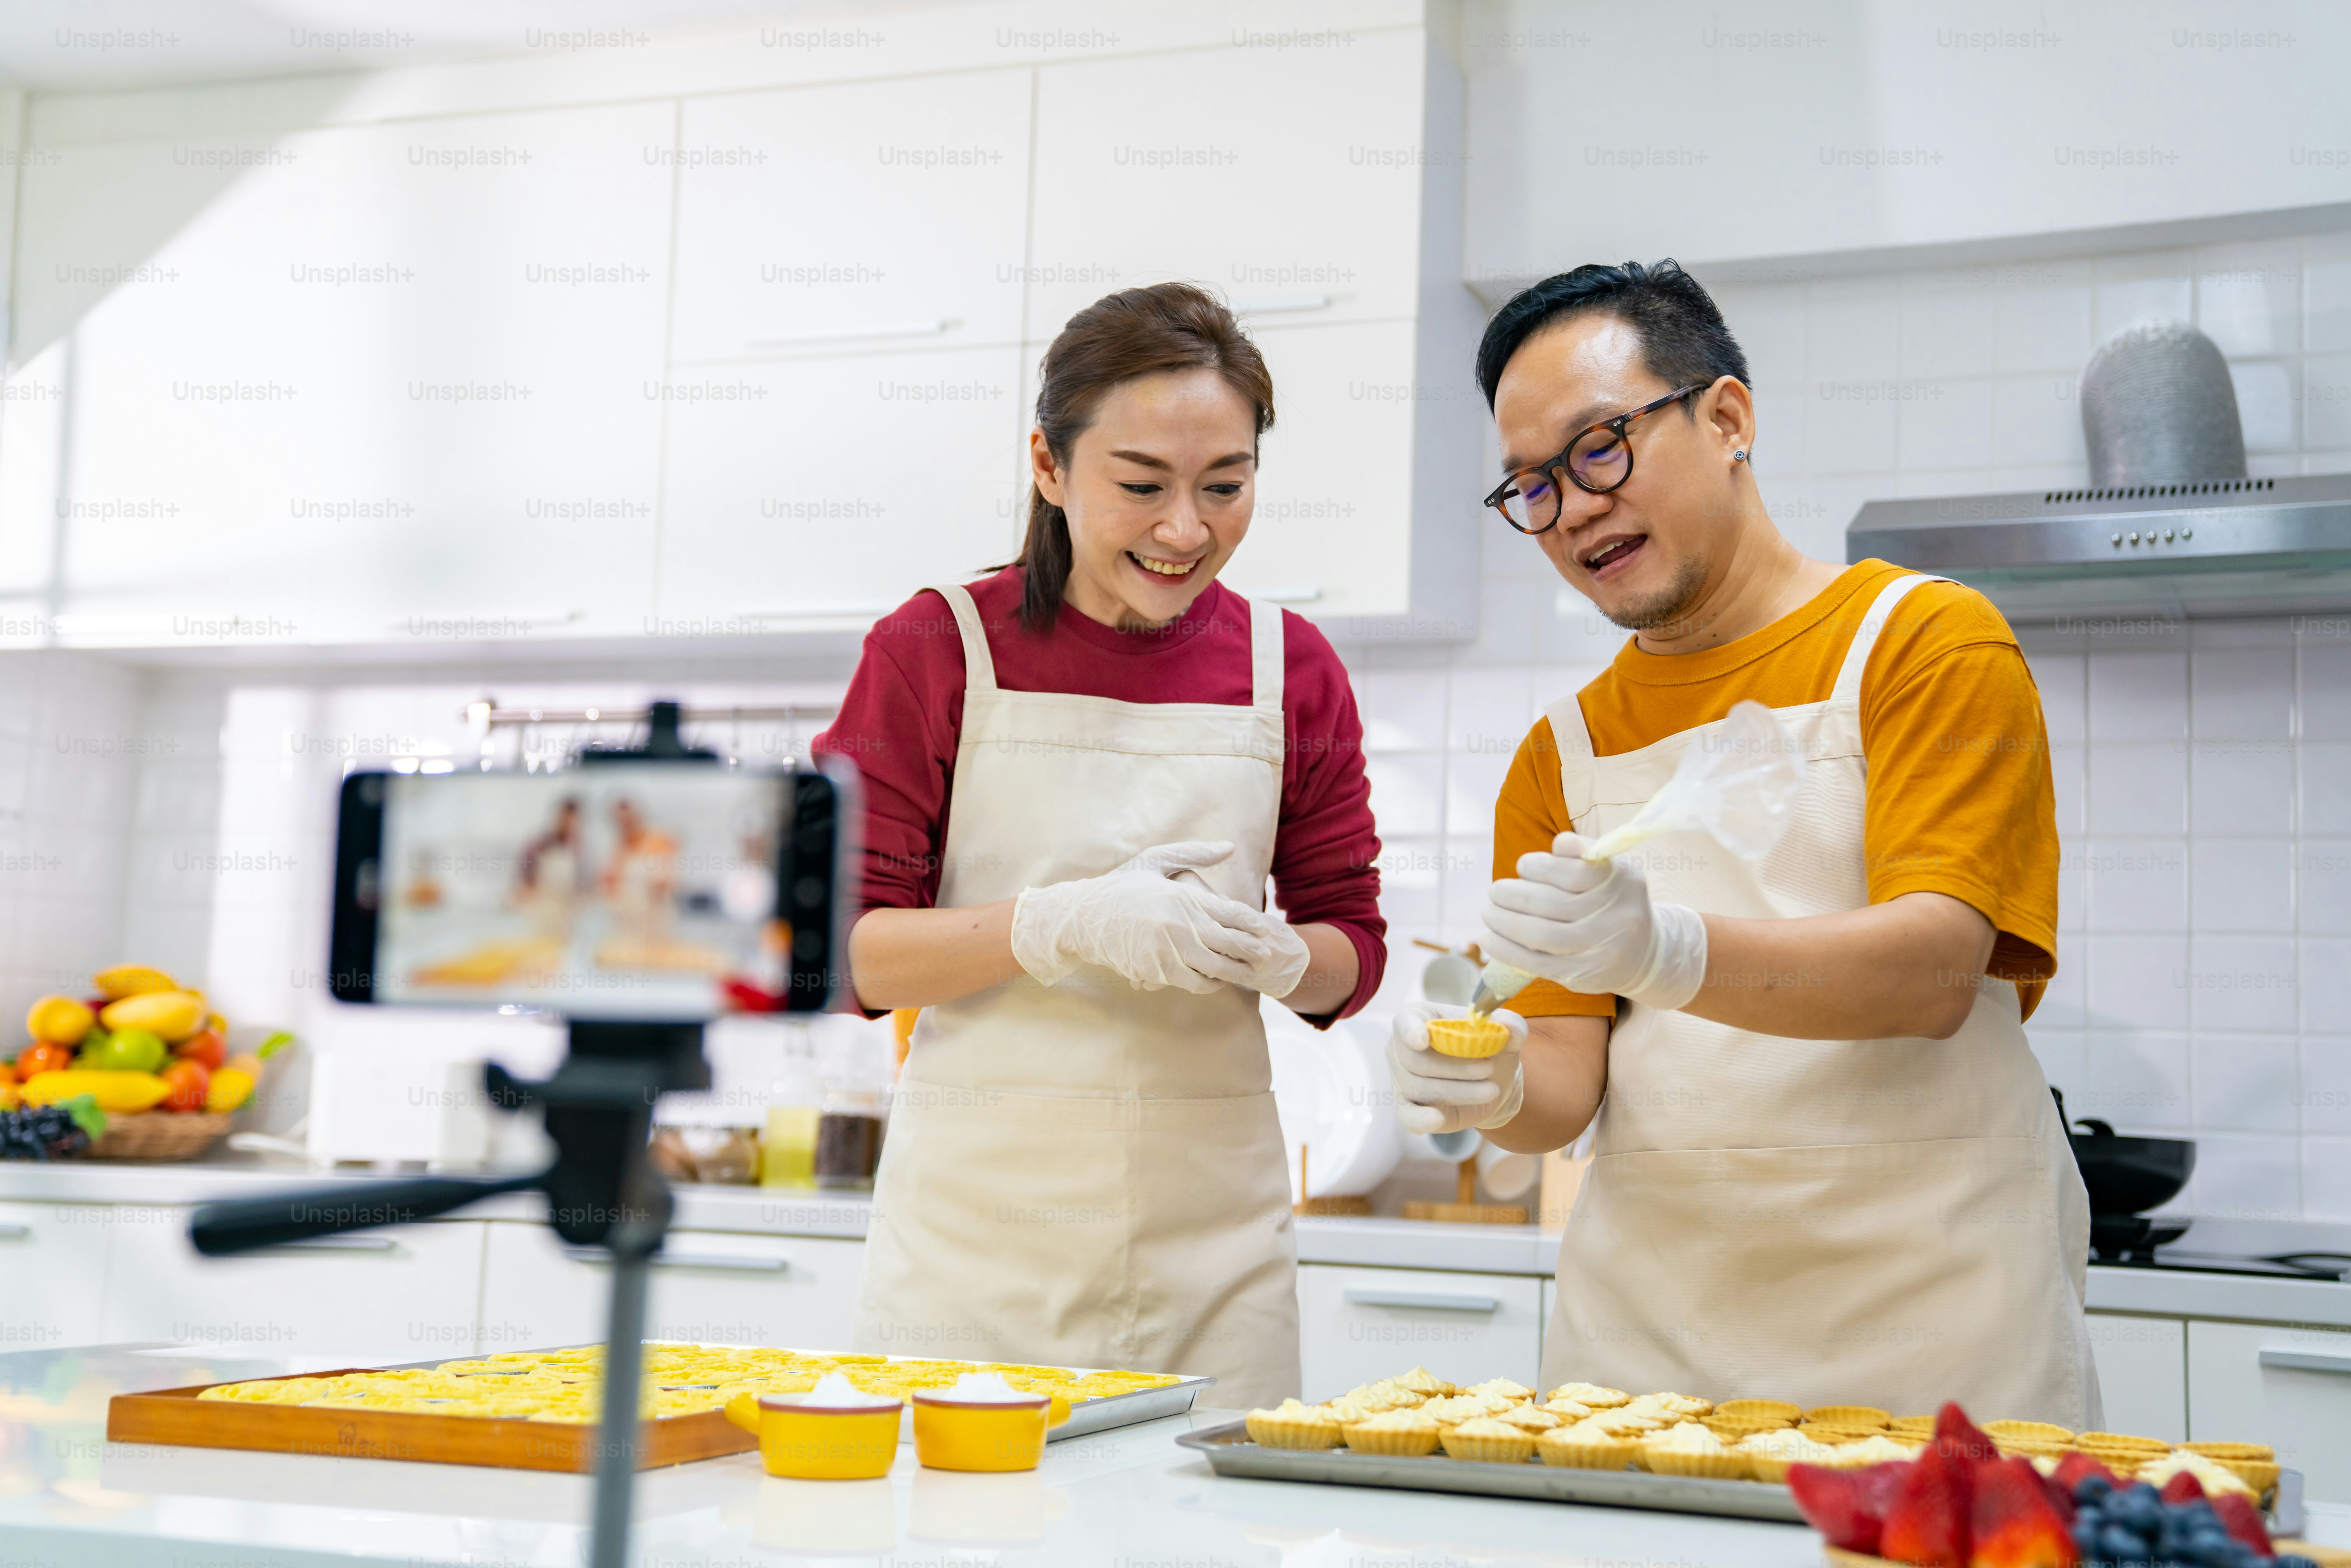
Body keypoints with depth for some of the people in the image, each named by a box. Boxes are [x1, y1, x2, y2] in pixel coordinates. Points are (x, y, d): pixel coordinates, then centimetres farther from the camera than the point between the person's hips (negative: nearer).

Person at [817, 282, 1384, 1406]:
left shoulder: (1290, 670, 6)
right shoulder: (937, 649, -2)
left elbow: (1352, 954, 10)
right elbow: (842, 947, -5)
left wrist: (1274, 955, -12)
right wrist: (1065, 924, -19)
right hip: (977, 1221, -2)